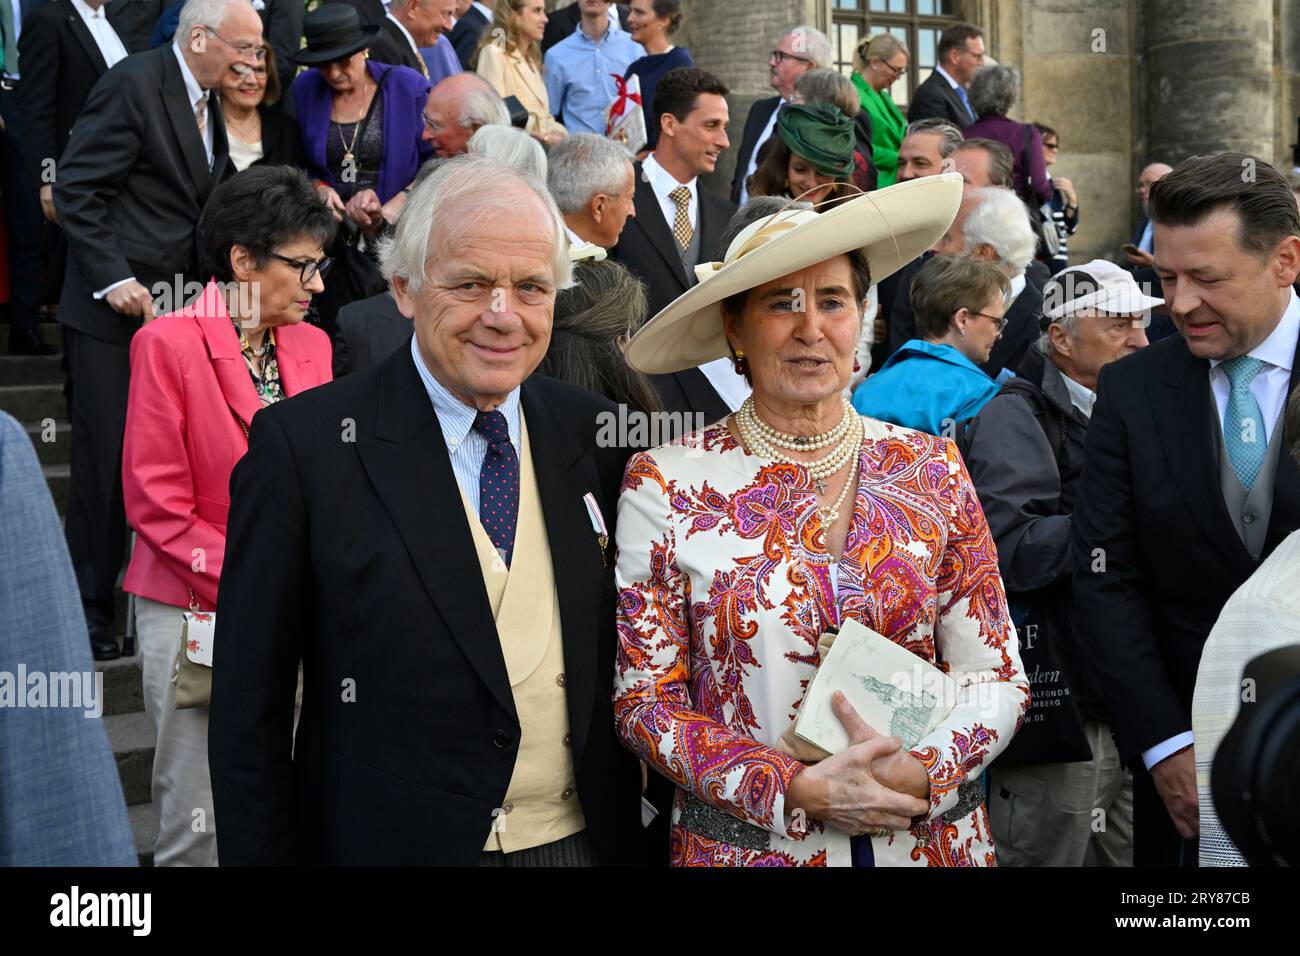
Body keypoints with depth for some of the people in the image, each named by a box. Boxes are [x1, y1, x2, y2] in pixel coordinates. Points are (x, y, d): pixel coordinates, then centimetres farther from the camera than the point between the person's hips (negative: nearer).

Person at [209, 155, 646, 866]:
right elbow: (249, 714, -10)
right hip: (390, 842, -3)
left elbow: (626, 667, 7)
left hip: (585, 839, 4)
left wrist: (638, 835, 4)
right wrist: (261, 856, -11)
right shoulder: (303, 445, -12)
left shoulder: (595, 437, 0)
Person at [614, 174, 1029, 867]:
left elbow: (996, 676, 1)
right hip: (743, 846, -2)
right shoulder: (667, 485, -8)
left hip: (933, 835, 2)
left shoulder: (931, 470, -2)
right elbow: (646, 699, -6)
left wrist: (918, 775, -17)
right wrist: (797, 790, -18)